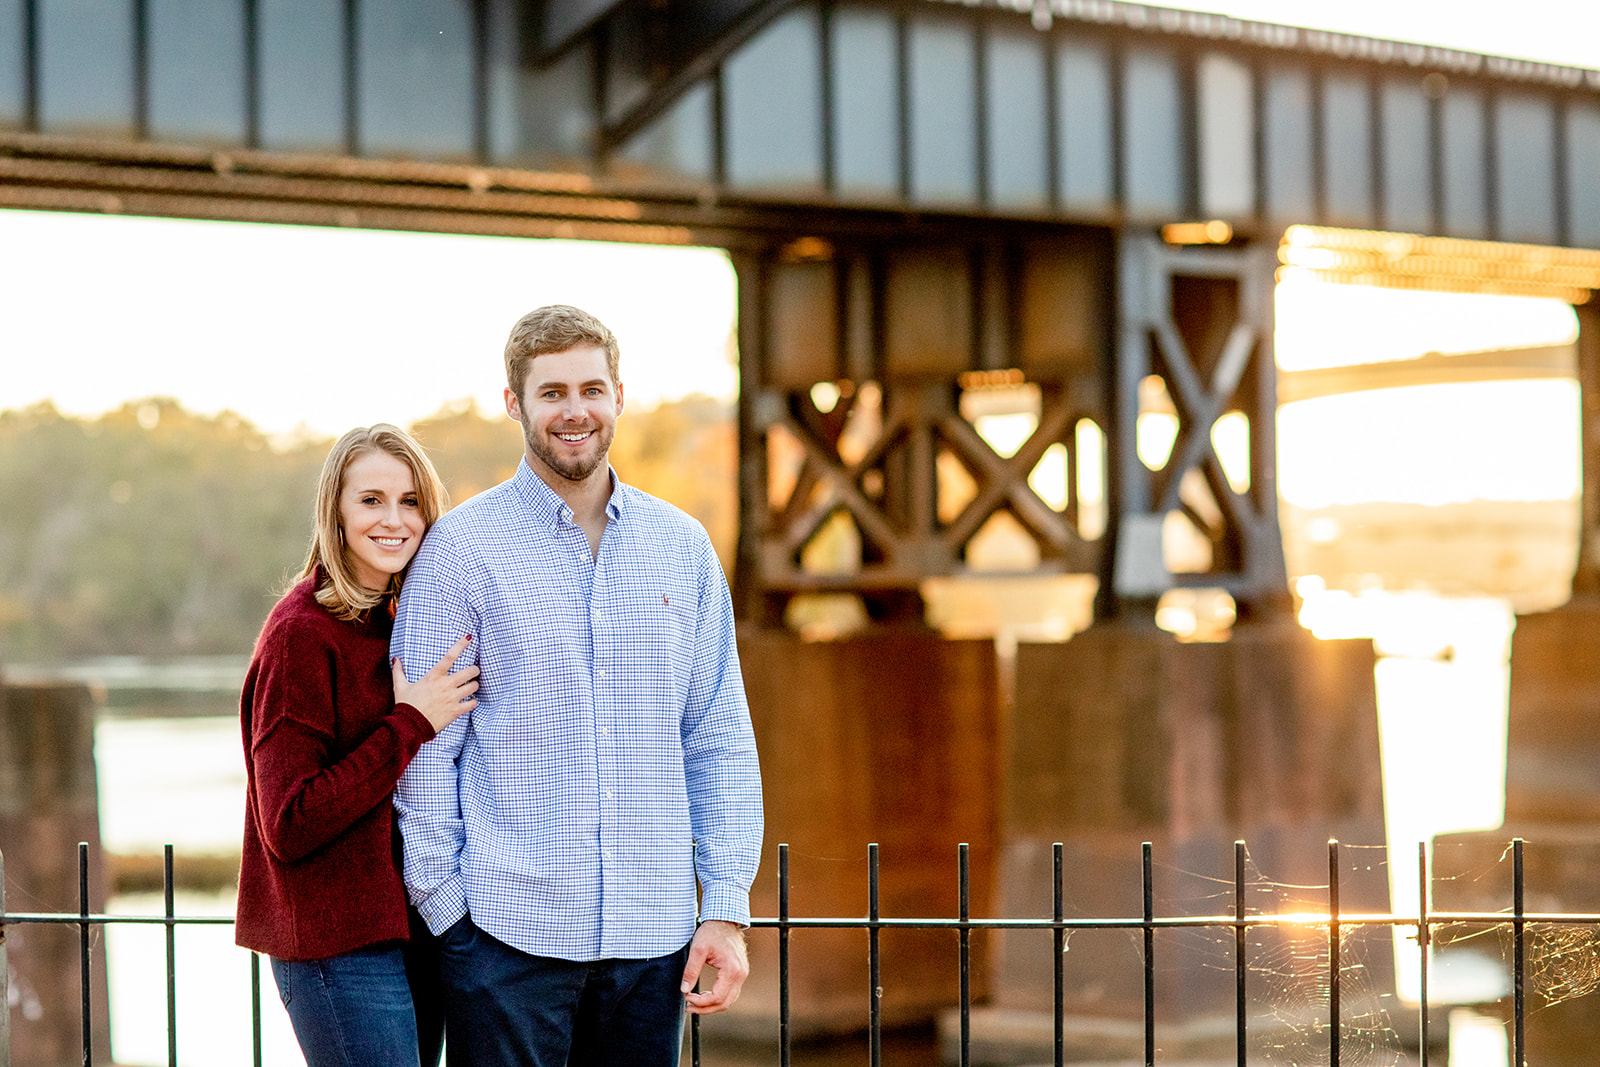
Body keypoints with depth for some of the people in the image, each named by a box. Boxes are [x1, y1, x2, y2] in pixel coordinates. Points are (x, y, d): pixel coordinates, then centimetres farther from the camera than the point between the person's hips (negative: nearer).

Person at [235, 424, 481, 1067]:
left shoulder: (403, 621, 12)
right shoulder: (301, 634, -12)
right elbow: (288, 827, -18)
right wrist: (411, 724, -18)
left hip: (411, 931, 8)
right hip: (342, 950, -8)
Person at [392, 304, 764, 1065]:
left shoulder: (682, 546, 9)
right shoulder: (461, 548, -1)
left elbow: (719, 741, 10)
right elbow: (424, 749, -2)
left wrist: (727, 909, 3)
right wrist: (445, 911, -7)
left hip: (652, 939, 3)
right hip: (507, 937, -3)